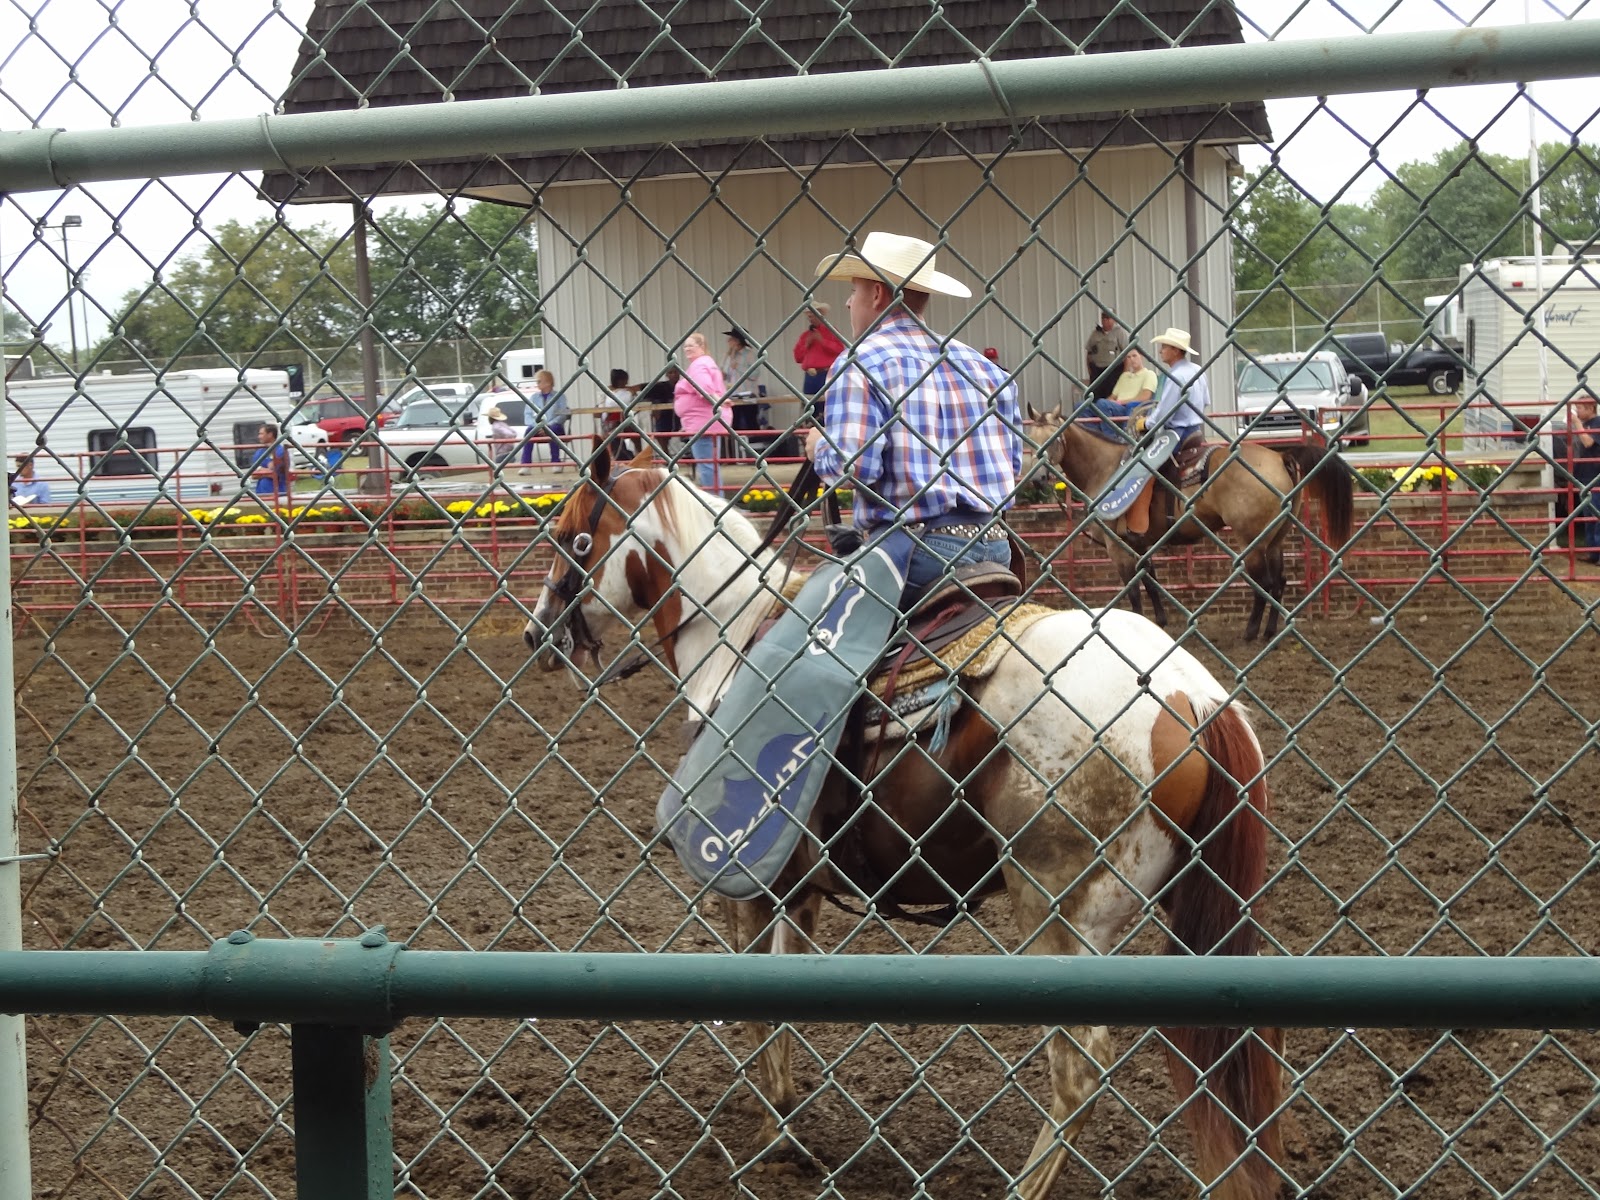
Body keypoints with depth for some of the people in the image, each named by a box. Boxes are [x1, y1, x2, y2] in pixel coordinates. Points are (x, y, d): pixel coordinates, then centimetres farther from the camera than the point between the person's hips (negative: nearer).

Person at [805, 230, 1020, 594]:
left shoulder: (861, 362, -5)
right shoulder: (983, 366, 15)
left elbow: (852, 466, -15)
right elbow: (1013, 465, 16)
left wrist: (819, 447, 6)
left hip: (916, 545, -7)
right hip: (994, 546, 7)